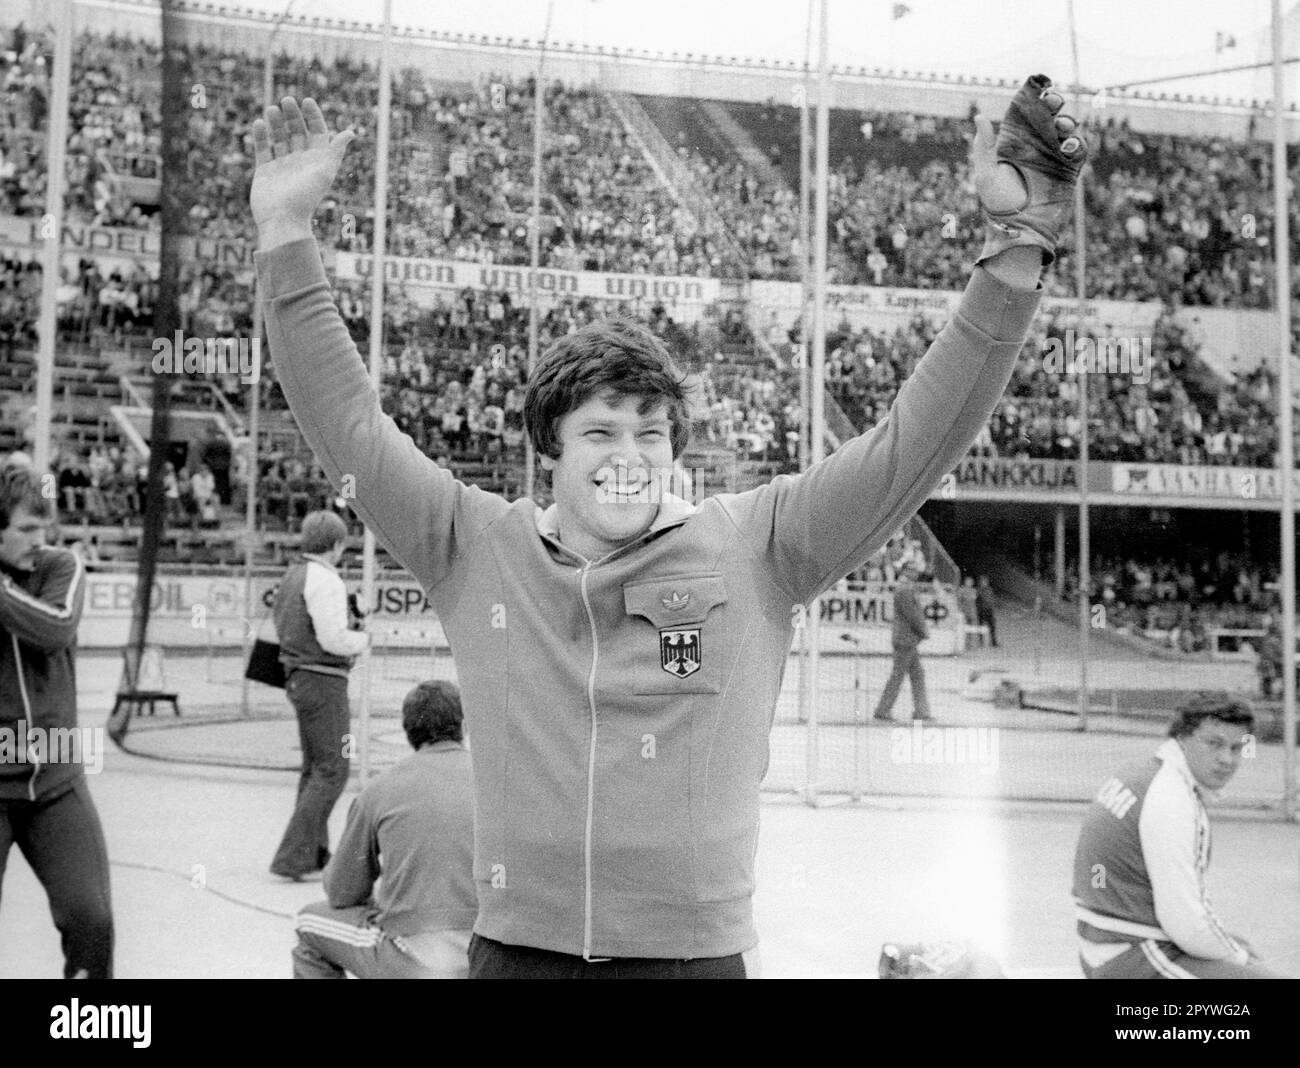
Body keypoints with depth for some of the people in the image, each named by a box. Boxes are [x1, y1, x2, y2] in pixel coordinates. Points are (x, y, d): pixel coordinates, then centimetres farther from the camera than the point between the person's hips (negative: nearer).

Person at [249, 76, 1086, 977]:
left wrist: (1014, 253, -15)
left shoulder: (756, 549, -3)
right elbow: (350, 427, 4)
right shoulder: (478, 550, 1)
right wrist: (286, 234, 0)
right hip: (512, 948, 1)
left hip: (697, 954, -1)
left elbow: (914, 442, -7)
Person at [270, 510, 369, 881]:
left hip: (299, 678, 10)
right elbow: (334, 640, -24)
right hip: (323, 681, -10)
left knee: (314, 767, 17)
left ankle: (315, 854, 26)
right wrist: (362, 638, -4)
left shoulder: (293, 576, 11)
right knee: (332, 771, -5)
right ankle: (292, 857, -8)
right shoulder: (325, 580, -18)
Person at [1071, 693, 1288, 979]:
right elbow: (1186, 923, -23)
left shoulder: (1141, 773, 8)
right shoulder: (1171, 799, -22)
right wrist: (1238, 958, -6)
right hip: (1138, 963, -10)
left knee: (1244, 951, 26)